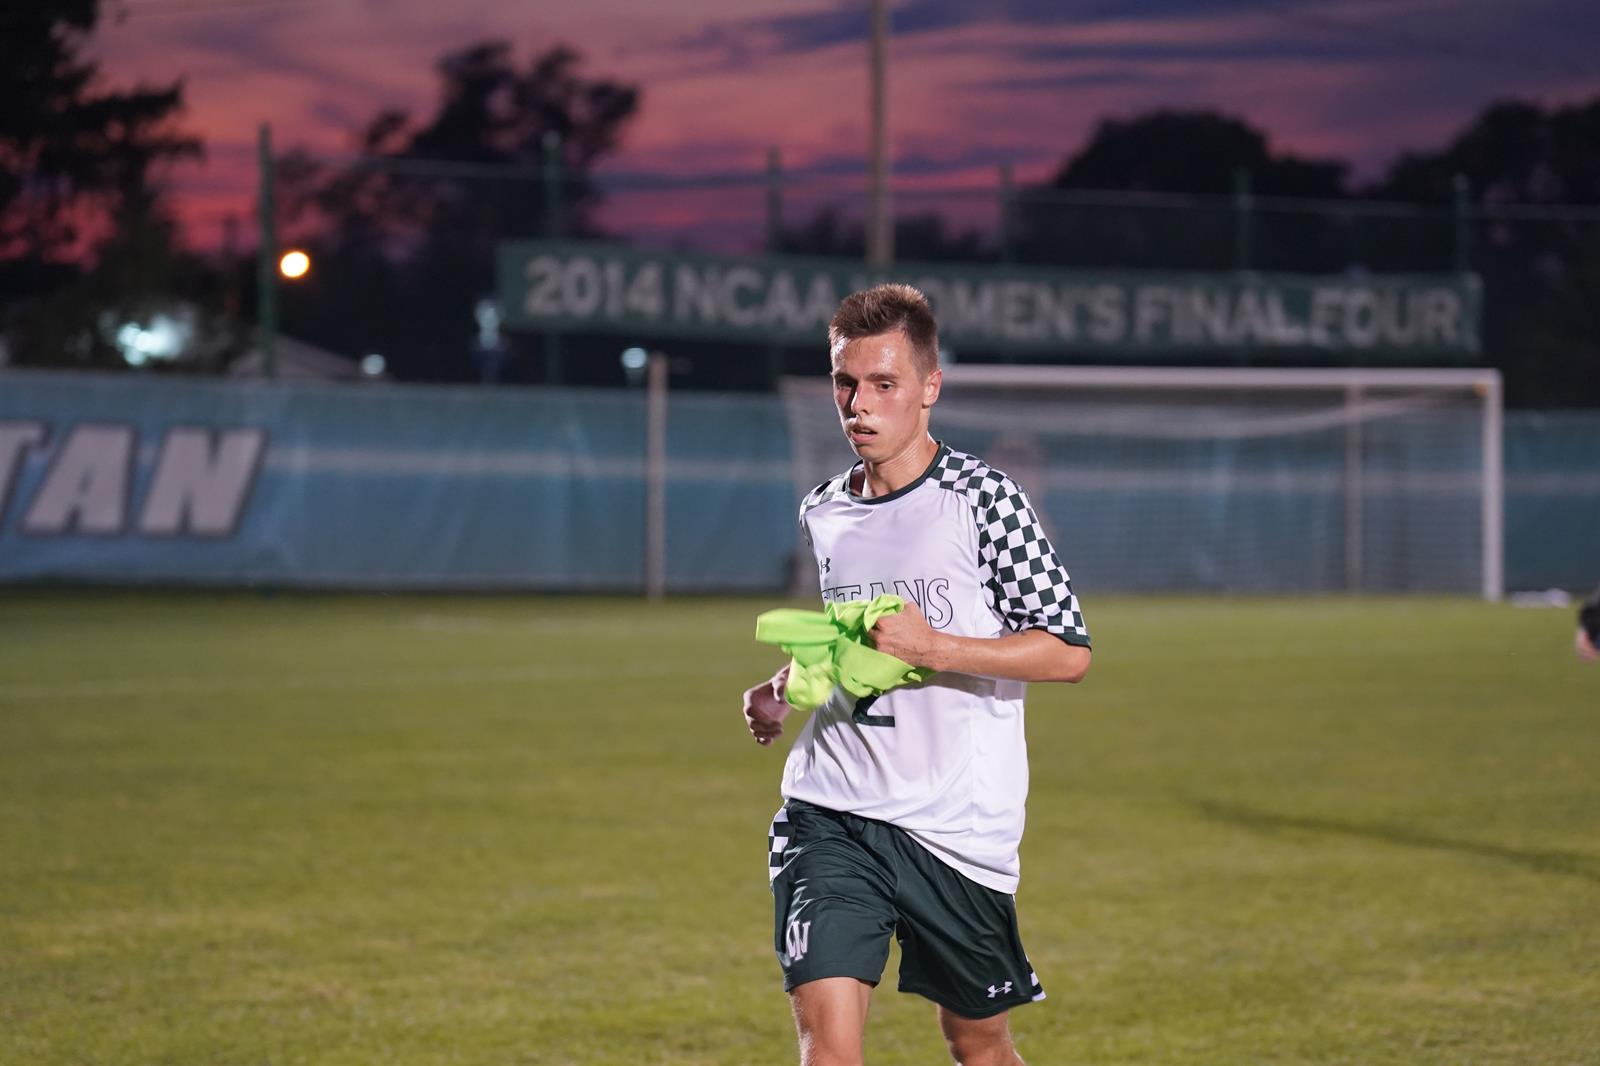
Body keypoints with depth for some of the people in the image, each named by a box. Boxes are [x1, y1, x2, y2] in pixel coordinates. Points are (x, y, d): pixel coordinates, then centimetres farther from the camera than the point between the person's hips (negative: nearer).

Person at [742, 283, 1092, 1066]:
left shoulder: (981, 497, -7)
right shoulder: (823, 515, 10)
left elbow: (1069, 652, -10)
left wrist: (935, 647, -20)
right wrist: (788, 687, 10)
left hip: (959, 826, -3)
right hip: (831, 816, 3)